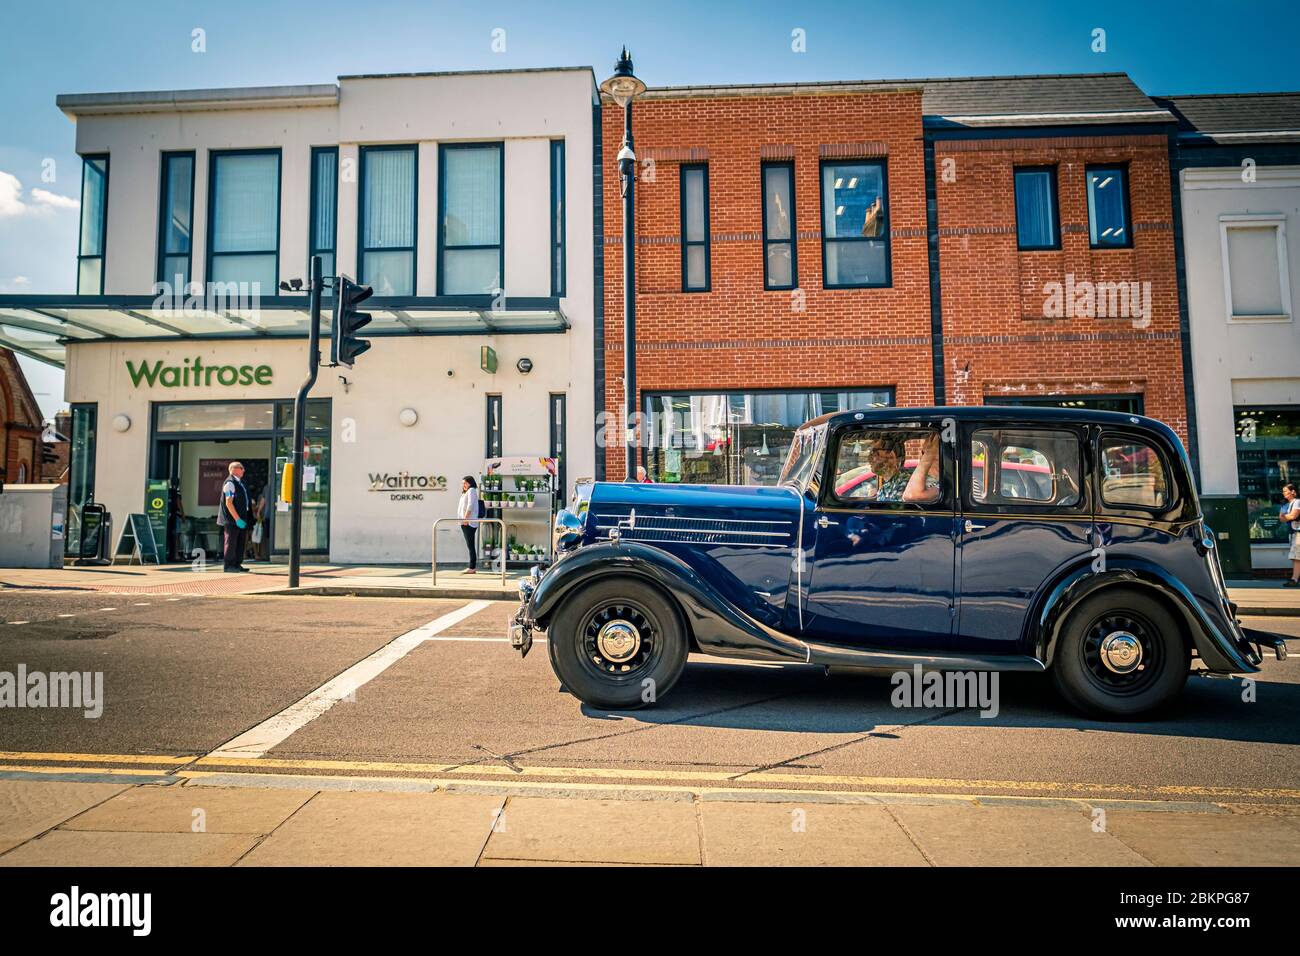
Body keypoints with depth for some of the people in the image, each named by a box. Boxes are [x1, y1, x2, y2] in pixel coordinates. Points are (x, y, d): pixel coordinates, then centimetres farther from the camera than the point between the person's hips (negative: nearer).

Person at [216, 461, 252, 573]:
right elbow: (228, 503, -19)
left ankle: (237, 565, 19)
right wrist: (237, 519, -21)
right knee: (231, 542, -2)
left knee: (241, 542, 12)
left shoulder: (240, 482, 15)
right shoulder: (230, 483, -13)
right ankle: (229, 566, 5)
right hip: (232, 519, -9)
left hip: (241, 518, 9)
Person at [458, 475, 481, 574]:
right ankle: (472, 567, 13)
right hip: (465, 523, 10)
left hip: (469, 522, -10)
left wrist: (465, 518, -19)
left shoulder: (471, 490, -5)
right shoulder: (465, 492, 24)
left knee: (471, 545, -10)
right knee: (469, 545, 10)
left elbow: (470, 505, -16)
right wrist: (463, 519, 14)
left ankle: (472, 567, -11)